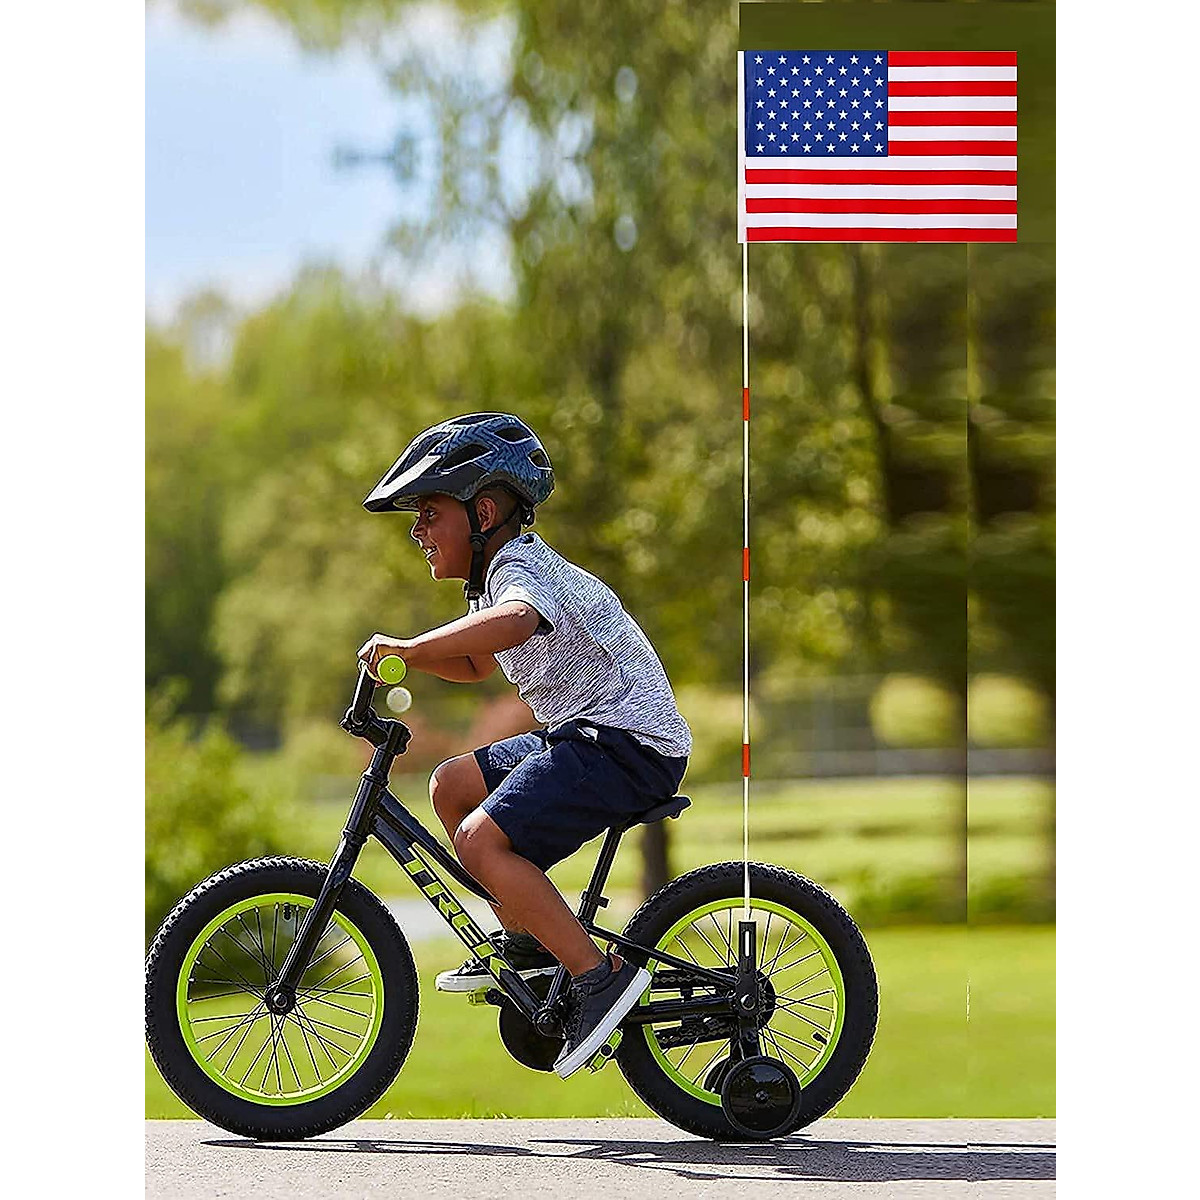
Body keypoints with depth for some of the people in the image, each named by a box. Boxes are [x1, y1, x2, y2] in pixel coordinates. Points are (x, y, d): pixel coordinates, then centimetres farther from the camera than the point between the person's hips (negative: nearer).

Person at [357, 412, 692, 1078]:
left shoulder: (524, 569, -16)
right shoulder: (499, 575, 16)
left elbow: (512, 623, -42)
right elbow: (476, 662, 34)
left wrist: (413, 645, -43)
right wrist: (410, 656, 16)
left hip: (628, 744, -11)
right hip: (583, 735, 11)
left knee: (481, 839, -22)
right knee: (450, 785, 16)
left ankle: (598, 976, -19)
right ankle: (526, 944, 20)